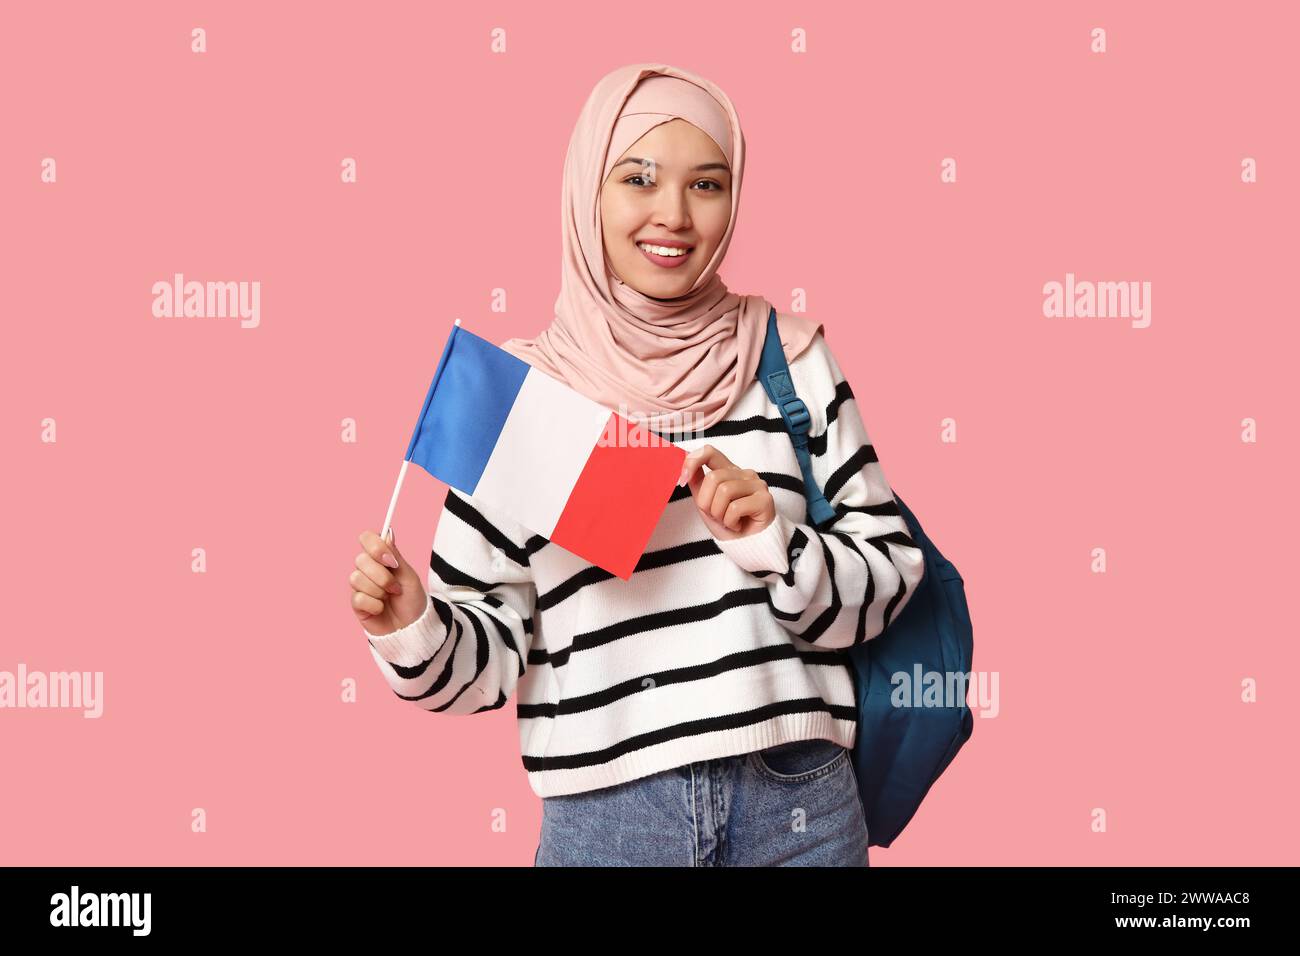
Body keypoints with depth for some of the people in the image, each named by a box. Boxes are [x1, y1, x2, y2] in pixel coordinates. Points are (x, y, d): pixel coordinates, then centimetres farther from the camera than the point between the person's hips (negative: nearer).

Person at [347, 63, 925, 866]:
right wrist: (412, 631, -17)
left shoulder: (790, 355, 0)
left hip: (797, 804, 1)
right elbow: (498, 646, 1)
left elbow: (890, 571, 1)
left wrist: (777, 548, -16)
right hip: (604, 818, 0)